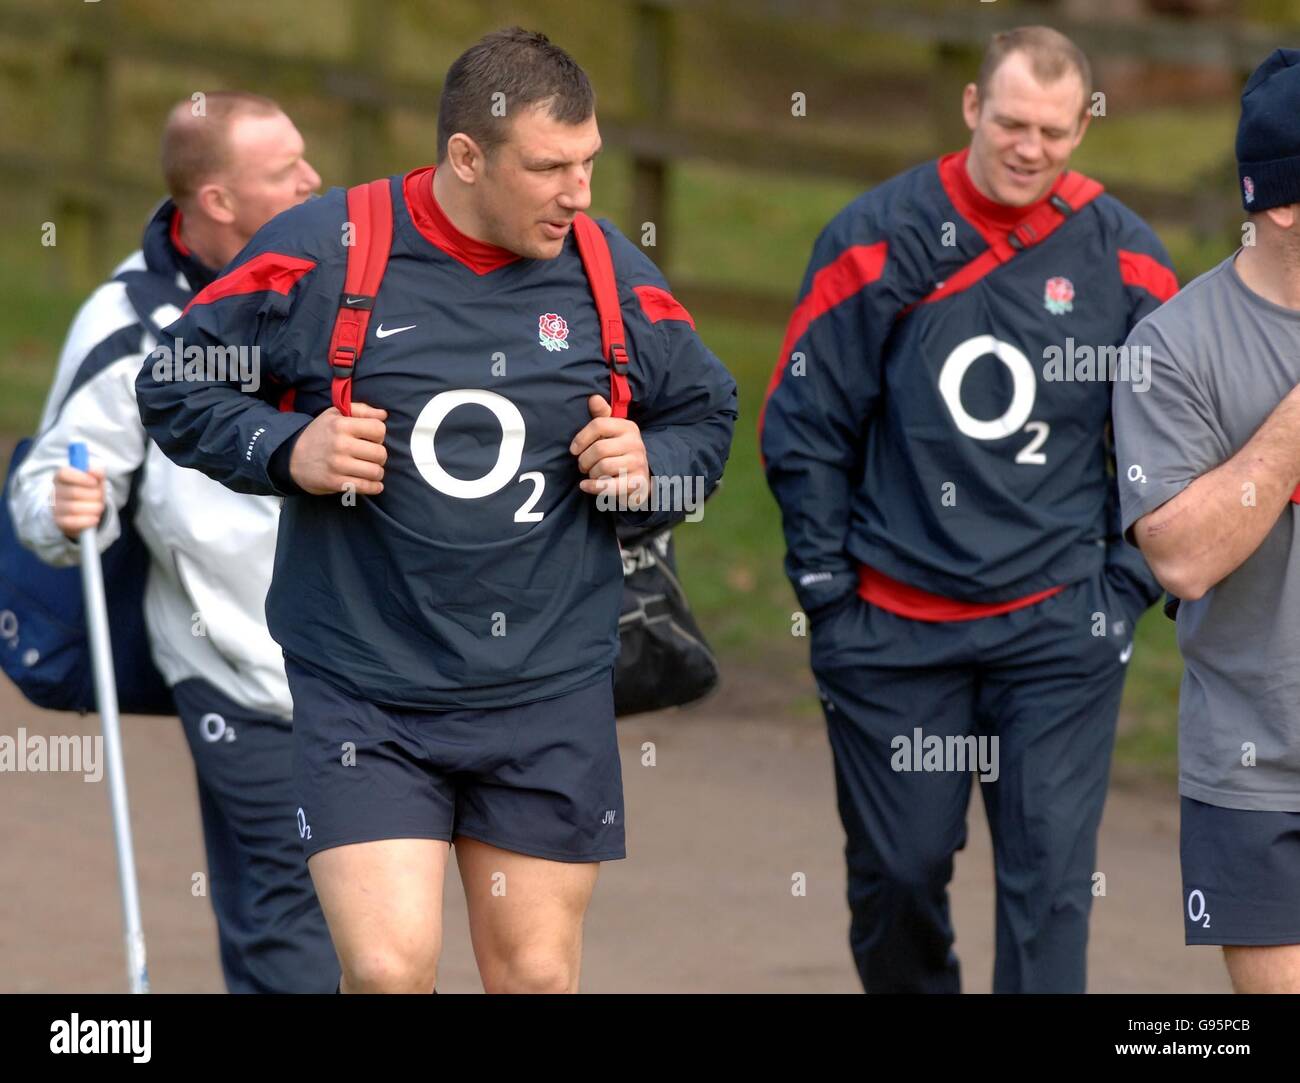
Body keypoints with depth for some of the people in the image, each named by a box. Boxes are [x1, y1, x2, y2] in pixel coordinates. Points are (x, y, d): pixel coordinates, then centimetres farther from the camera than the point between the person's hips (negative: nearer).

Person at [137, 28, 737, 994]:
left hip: (552, 696, 3)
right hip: (364, 690, -3)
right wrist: (285, 451, -12)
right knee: (390, 969, -15)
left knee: (538, 977, 6)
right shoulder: (322, 253, -6)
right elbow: (173, 382, 4)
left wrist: (652, 470, -2)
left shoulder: (614, 276, 3)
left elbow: (706, 412, 19)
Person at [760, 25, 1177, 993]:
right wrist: (828, 590, -2)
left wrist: (1127, 584, 4)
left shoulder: (1123, 256, 0)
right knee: (898, 870, 7)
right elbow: (803, 426, 1)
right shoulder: (876, 240, -4)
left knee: (1049, 873, -6)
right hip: (892, 624, 0)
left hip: (1061, 624, 0)